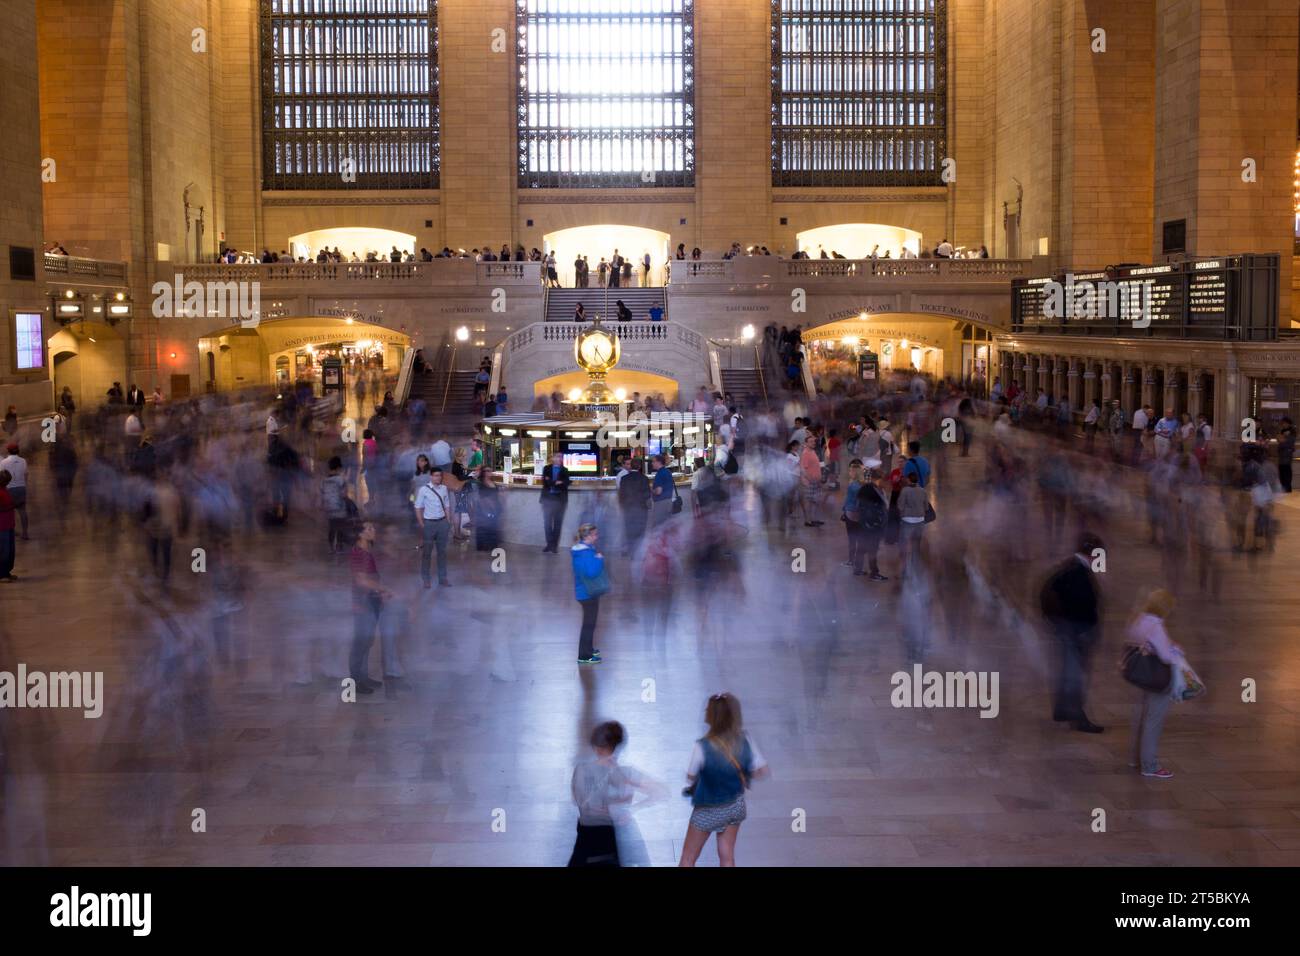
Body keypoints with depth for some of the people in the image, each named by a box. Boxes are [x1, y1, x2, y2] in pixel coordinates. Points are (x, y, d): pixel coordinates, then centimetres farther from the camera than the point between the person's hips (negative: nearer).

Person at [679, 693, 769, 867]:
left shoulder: (703, 746, -29)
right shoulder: (745, 740, -17)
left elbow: (691, 777, -14)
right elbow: (762, 772, -7)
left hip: (708, 811, -4)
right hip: (735, 806, 4)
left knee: (688, 859, 12)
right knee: (727, 857, 18)